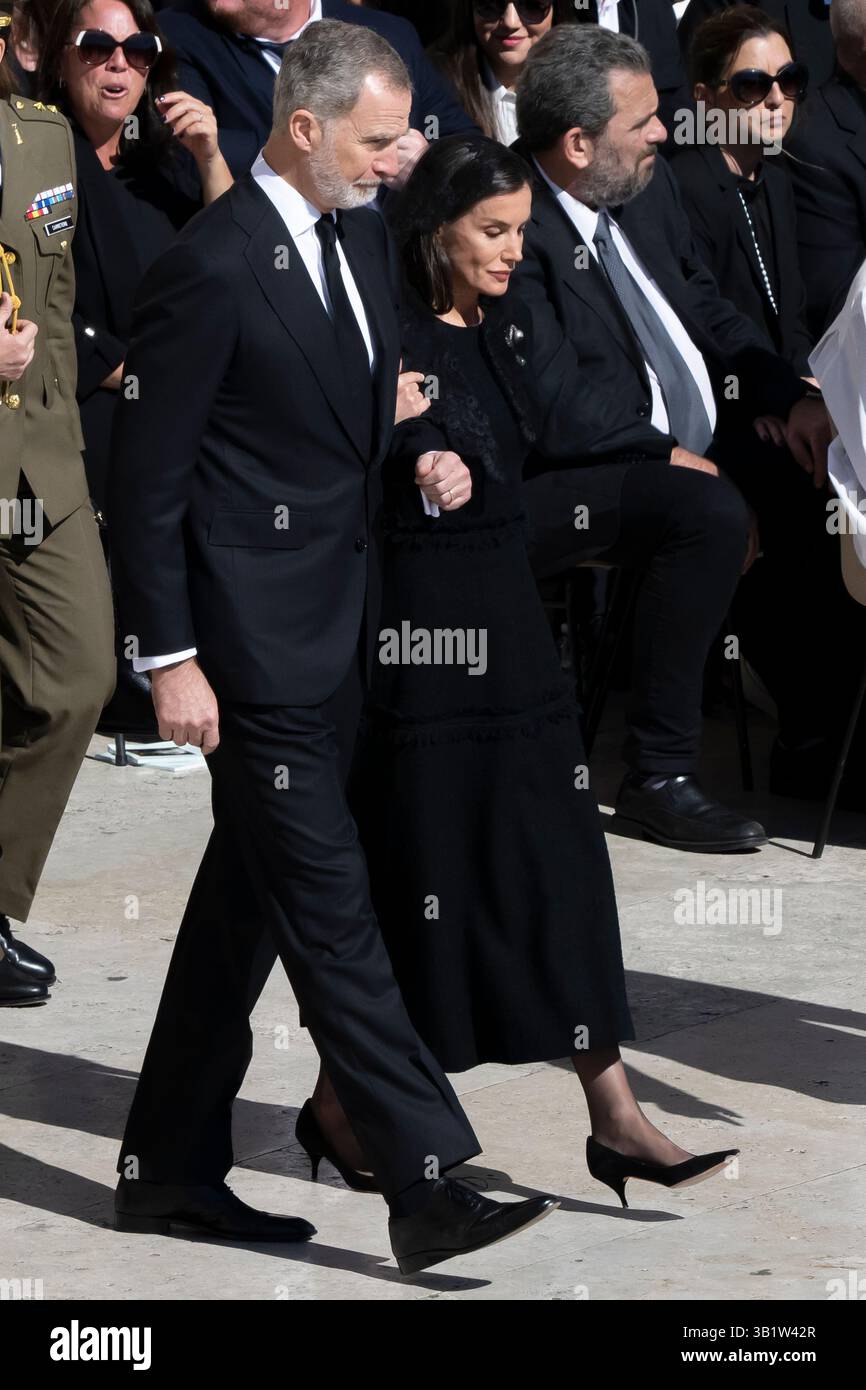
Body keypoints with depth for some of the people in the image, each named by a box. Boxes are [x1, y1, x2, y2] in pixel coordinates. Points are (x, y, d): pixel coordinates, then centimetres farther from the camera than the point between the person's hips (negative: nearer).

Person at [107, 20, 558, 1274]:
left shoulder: (361, 233, 10)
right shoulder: (211, 267, -16)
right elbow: (148, 481, -14)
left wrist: (421, 451, 8)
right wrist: (171, 660, -15)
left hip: (335, 632, 9)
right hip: (254, 640, -9)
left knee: (248, 900, 14)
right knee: (330, 908, -7)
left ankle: (170, 1170, 24)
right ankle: (429, 1191, -7)